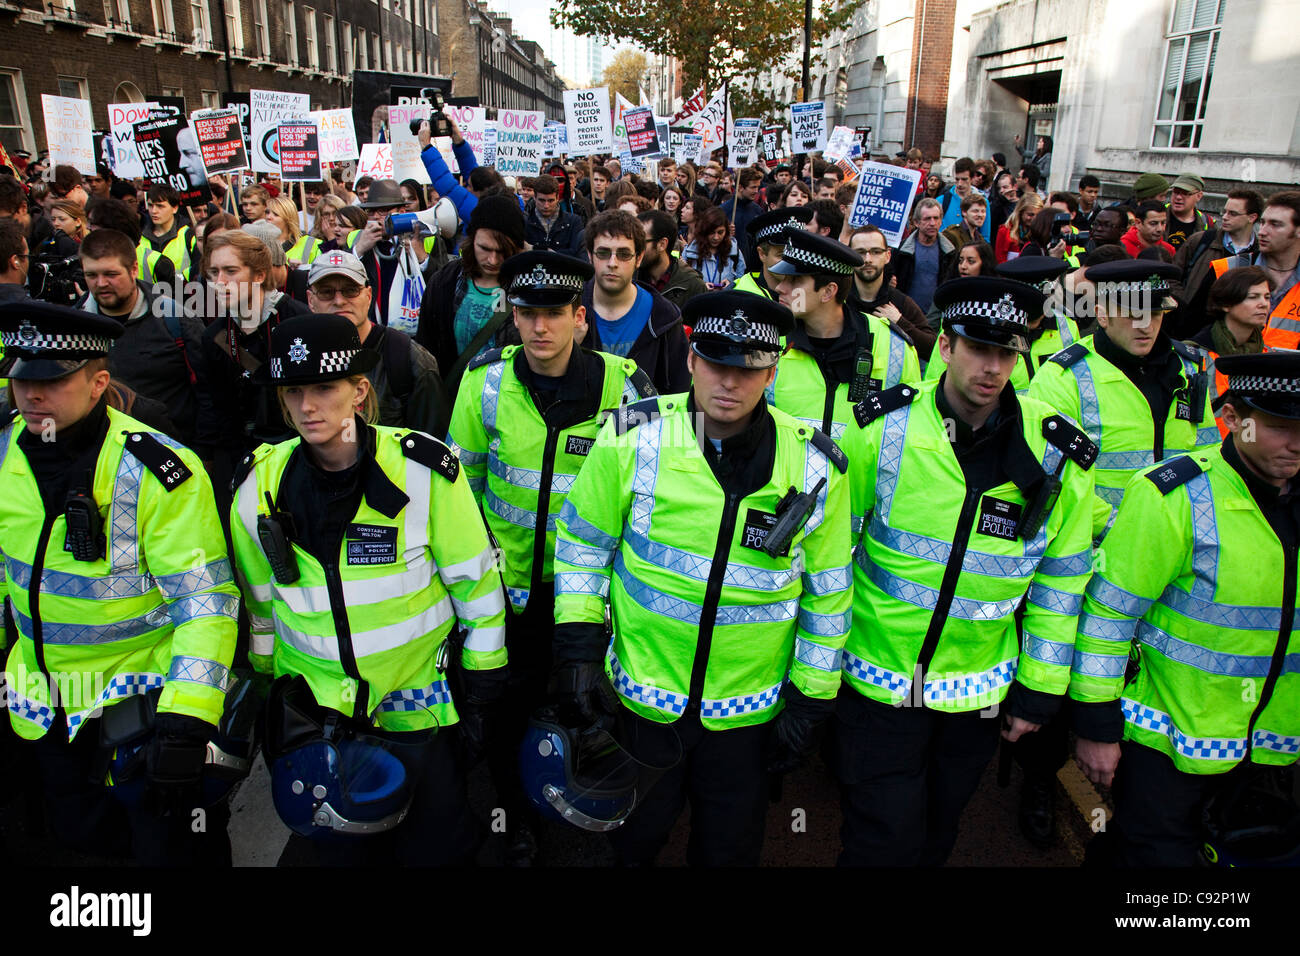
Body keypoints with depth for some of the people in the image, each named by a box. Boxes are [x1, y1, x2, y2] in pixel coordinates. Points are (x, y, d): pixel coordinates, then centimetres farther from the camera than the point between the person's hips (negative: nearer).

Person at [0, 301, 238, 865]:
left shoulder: (156, 471, -22)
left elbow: (206, 600, -23)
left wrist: (186, 721, -28)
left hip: (147, 700, -6)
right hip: (46, 710, 6)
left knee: (173, 850, 7)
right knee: (82, 837, 24)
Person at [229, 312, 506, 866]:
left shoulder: (424, 471, -16)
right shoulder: (260, 485, -6)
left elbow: (476, 580, -7)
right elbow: (260, 601, 9)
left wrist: (482, 685, -3)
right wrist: (268, 684, 15)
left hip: (418, 705, -2)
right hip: (313, 708, 3)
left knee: (435, 848, 11)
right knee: (341, 850, 18)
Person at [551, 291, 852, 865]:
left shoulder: (816, 466, -11)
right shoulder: (634, 436, -14)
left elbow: (828, 590, -1)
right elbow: (581, 539, -2)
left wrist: (810, 699, 2)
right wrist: (578, 645, -7)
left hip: (749, 712, 1)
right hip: (639, 693, 0)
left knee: (730, 849, 21)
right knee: (630, 841, 22)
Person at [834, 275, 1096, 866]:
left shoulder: (1057, 454, -7)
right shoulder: (884, 427, -13)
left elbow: (1061, 577, 2)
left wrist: (1038, 690, 4)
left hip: (979, 695, 3)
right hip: (877, 678, -2)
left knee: (935, 838, 22)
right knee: (883, 845, 4)